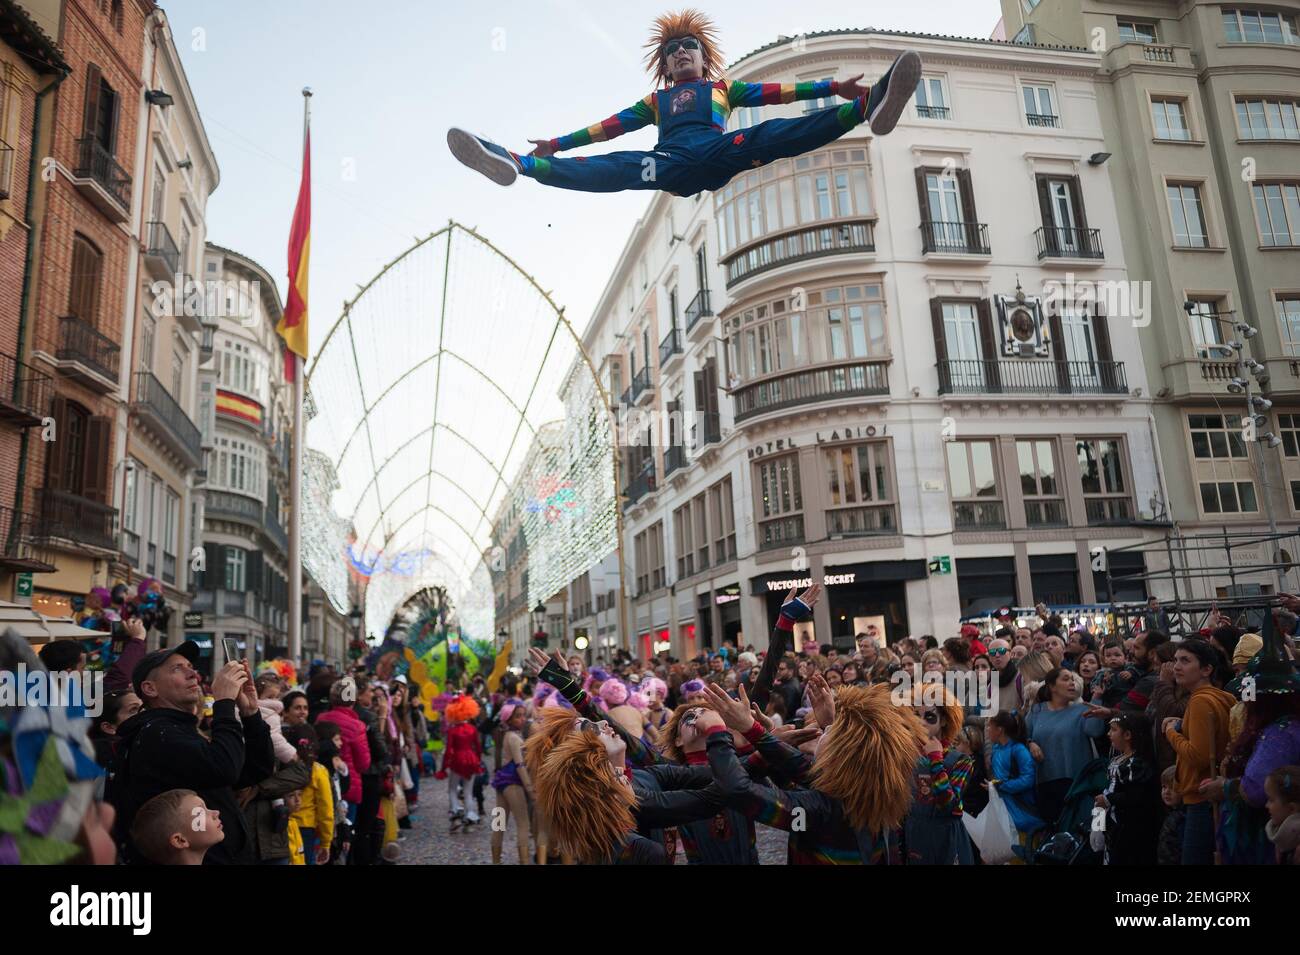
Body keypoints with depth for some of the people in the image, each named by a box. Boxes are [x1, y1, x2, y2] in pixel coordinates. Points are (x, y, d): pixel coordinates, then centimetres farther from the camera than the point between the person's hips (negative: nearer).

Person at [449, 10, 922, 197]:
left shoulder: (723, 88, 31)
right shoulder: (655, 101, 36)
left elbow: (774, 93, 20)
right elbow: (610, 126, 29)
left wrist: (832, 88, 9)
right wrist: (557, 143, 20)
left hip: (719, 154, -1)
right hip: (671, 167, 1)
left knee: (769, 136, -27)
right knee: (612, 168, -22)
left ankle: (867, 106, -47)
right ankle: (518, 163, -43)